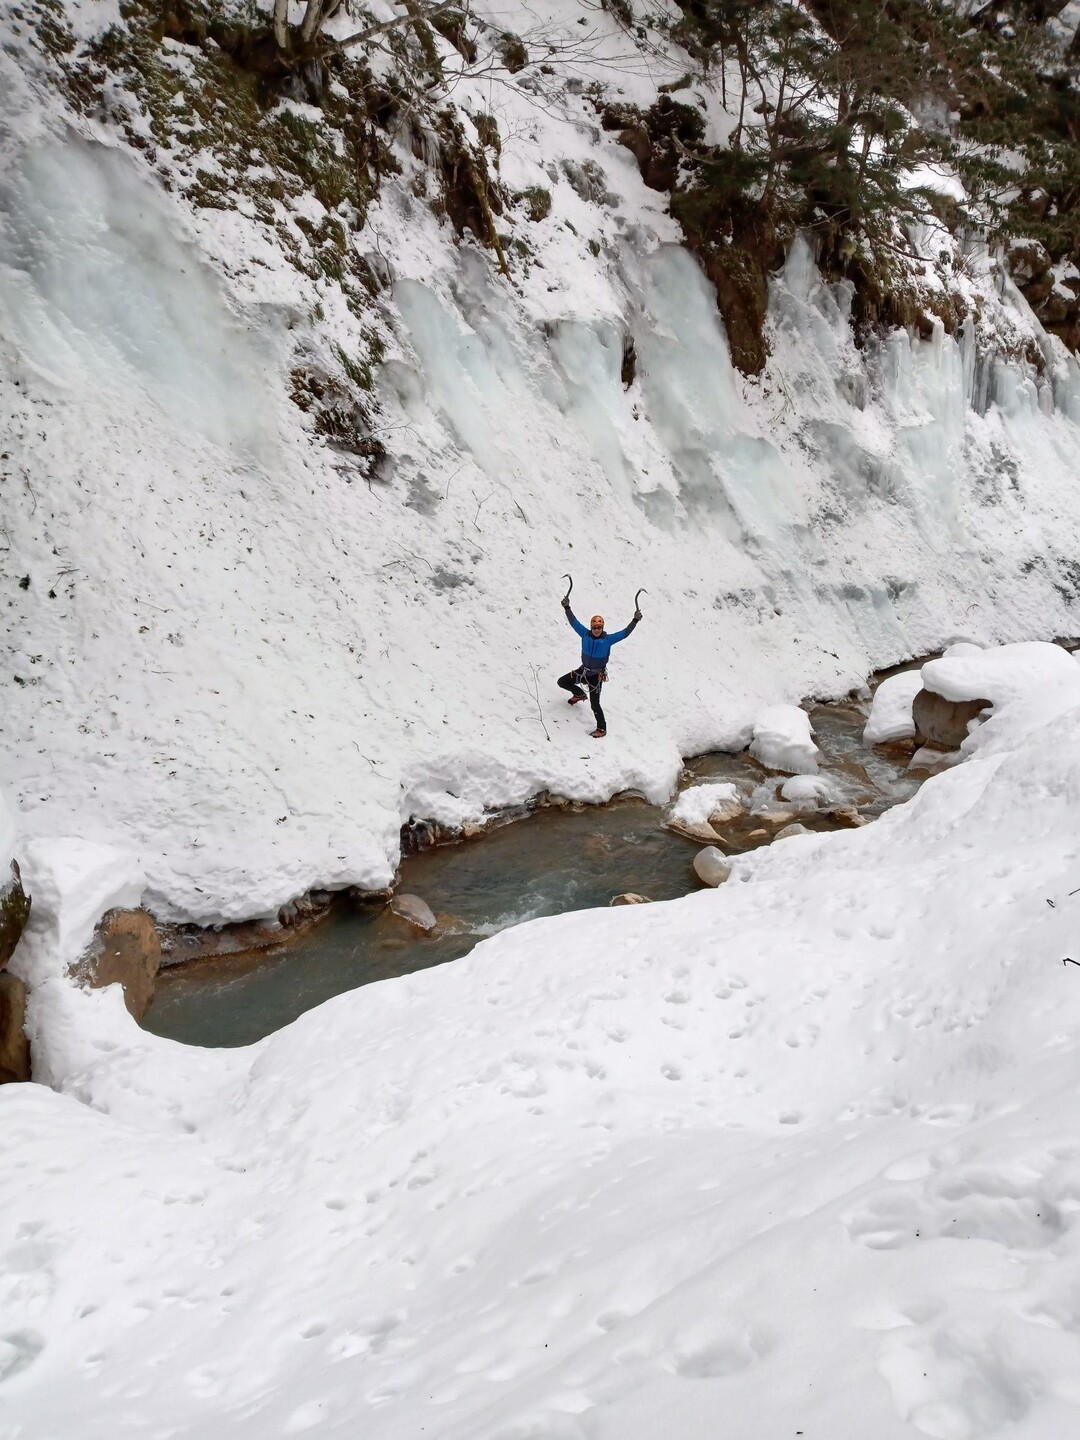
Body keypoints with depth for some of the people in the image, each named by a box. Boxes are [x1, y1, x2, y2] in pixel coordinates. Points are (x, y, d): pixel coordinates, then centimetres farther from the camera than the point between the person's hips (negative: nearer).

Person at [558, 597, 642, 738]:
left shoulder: (608, 639, -15)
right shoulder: (585, 634, -7)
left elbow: (624, 633, -17)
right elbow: (574, 622, -5)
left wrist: (635, 621, -27)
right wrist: (567, 608, -12)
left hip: (596, 676, -5)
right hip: (583, 671, 5)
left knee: (594, 704, -6)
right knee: (562, 682, 13)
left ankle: (602, 729, 11)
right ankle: (579, 694, 40)